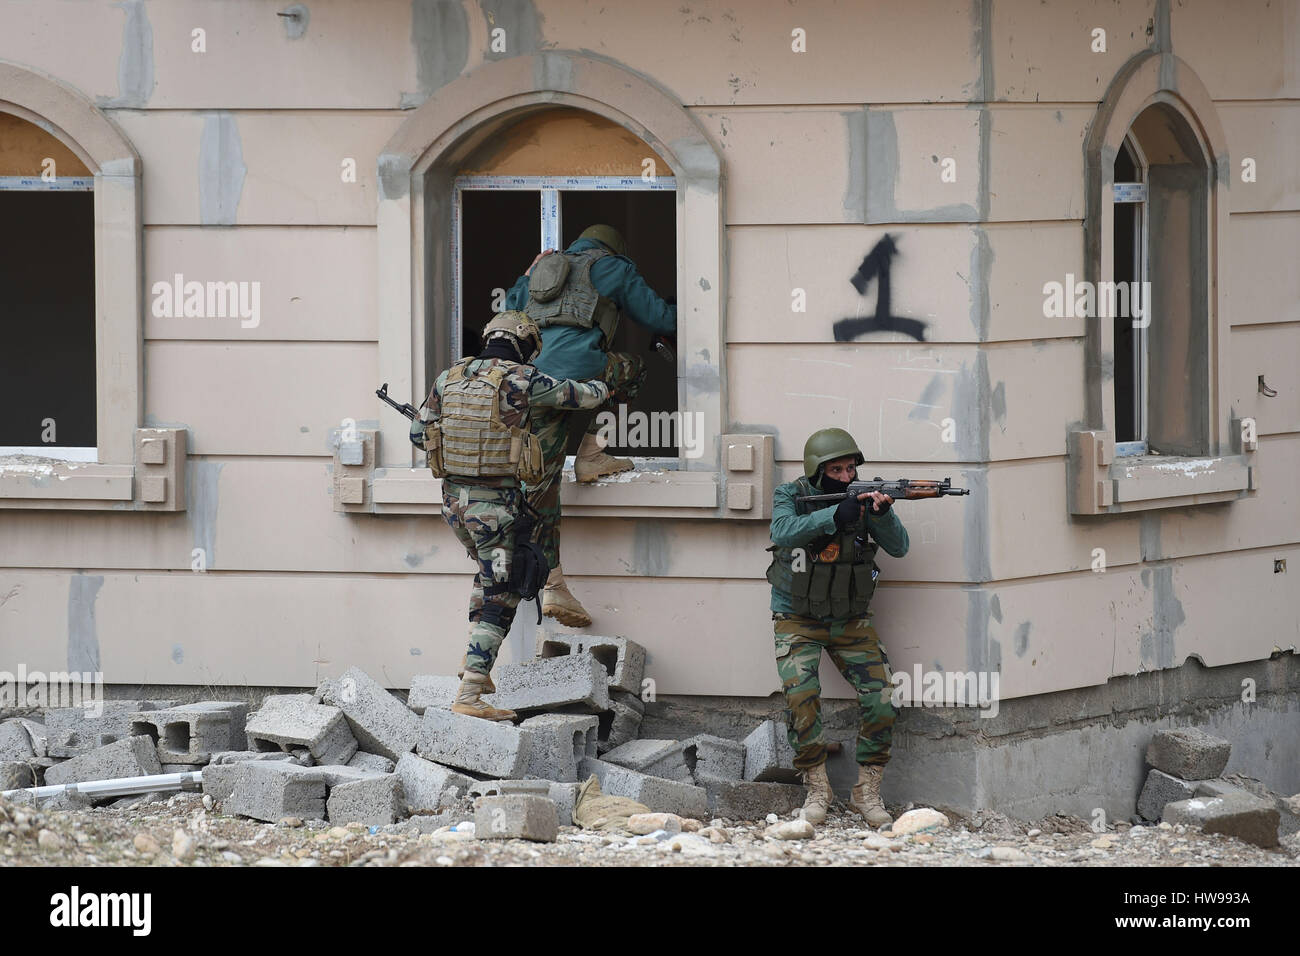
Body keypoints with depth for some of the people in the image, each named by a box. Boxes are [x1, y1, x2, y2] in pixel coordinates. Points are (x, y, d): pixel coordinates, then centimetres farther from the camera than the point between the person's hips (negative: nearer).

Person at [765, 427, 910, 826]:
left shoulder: (862, 496, -3)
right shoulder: (791, 495, -9)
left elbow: (899, 547, -12)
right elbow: (783, 531, -30)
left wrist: (882, 513, -31)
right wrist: (835, 515, -39)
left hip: (851, 621, 3)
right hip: (798, 621, -3)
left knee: (880, 701, -11)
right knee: (801, 697, -24)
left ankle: (867, 792, 4)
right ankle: (817, 787, -9)